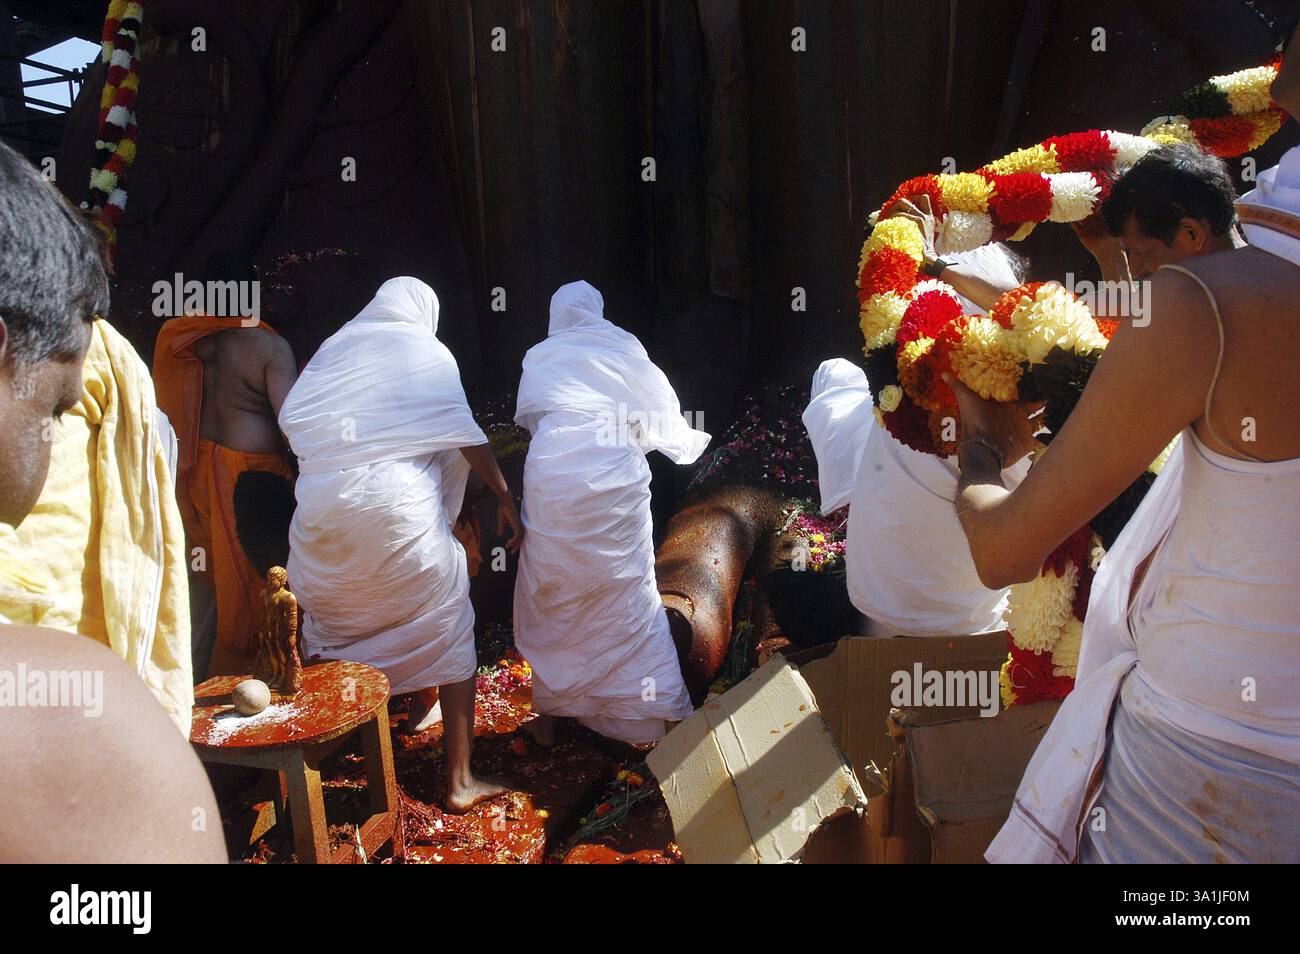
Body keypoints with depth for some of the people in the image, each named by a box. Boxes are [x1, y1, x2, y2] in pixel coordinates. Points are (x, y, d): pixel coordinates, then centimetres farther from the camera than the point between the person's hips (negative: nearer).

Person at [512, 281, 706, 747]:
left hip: (551, 482, 1)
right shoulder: (621, 347, 11)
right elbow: (660, 410, 14)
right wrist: (689, 441, 33)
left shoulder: (538, 358, 15)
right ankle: (664, 715, 13)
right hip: (615, 479, -1)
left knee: (552, 600, 14)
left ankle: (547, 715, 24)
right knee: (630, 596, 8)